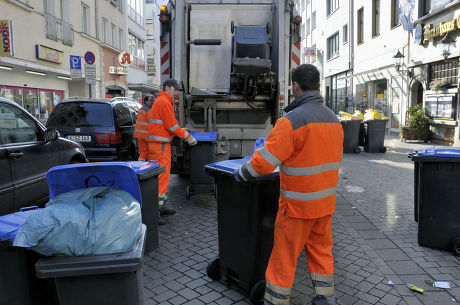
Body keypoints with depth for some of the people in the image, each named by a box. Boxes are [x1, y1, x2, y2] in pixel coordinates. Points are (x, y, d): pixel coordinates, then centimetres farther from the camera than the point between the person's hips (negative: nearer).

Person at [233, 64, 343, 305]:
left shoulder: (292, 120, -20)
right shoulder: (334, 120, 4)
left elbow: (264, 160, -20)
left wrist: (241, 173, -3)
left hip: (297, 204, -7)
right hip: (325, 202, 7)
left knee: (283, 257, 7)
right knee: (321, 251, 21)